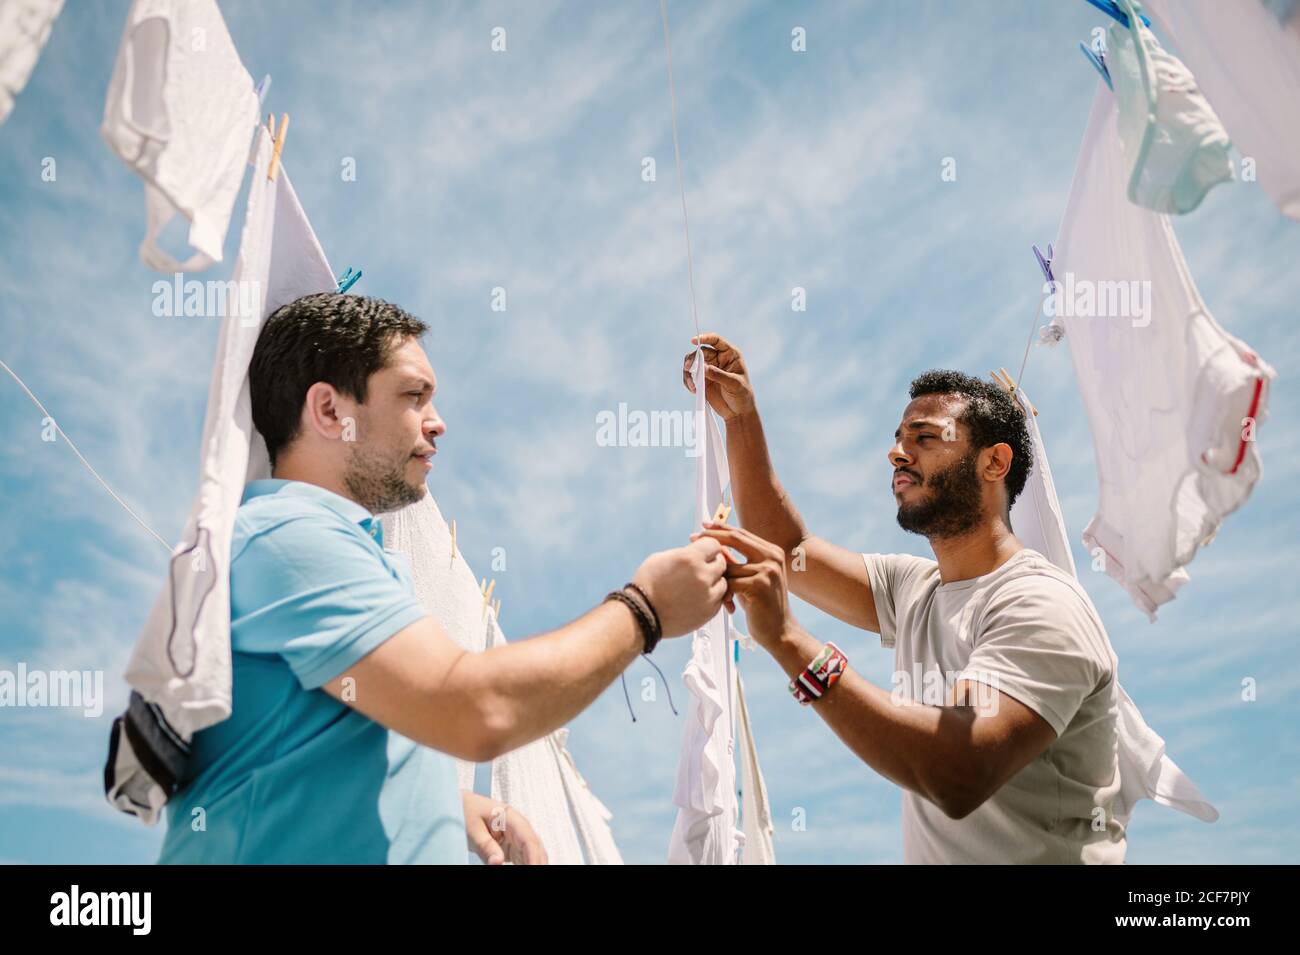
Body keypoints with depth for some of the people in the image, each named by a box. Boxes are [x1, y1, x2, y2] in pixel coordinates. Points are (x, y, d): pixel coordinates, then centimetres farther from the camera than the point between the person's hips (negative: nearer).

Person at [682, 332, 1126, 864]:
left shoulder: (1041, 606, -16)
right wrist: (741, 417, 3)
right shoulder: (914, 587, 8)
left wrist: (786, 639, -31)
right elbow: (792, 551, 13)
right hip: (927, 854, 6)